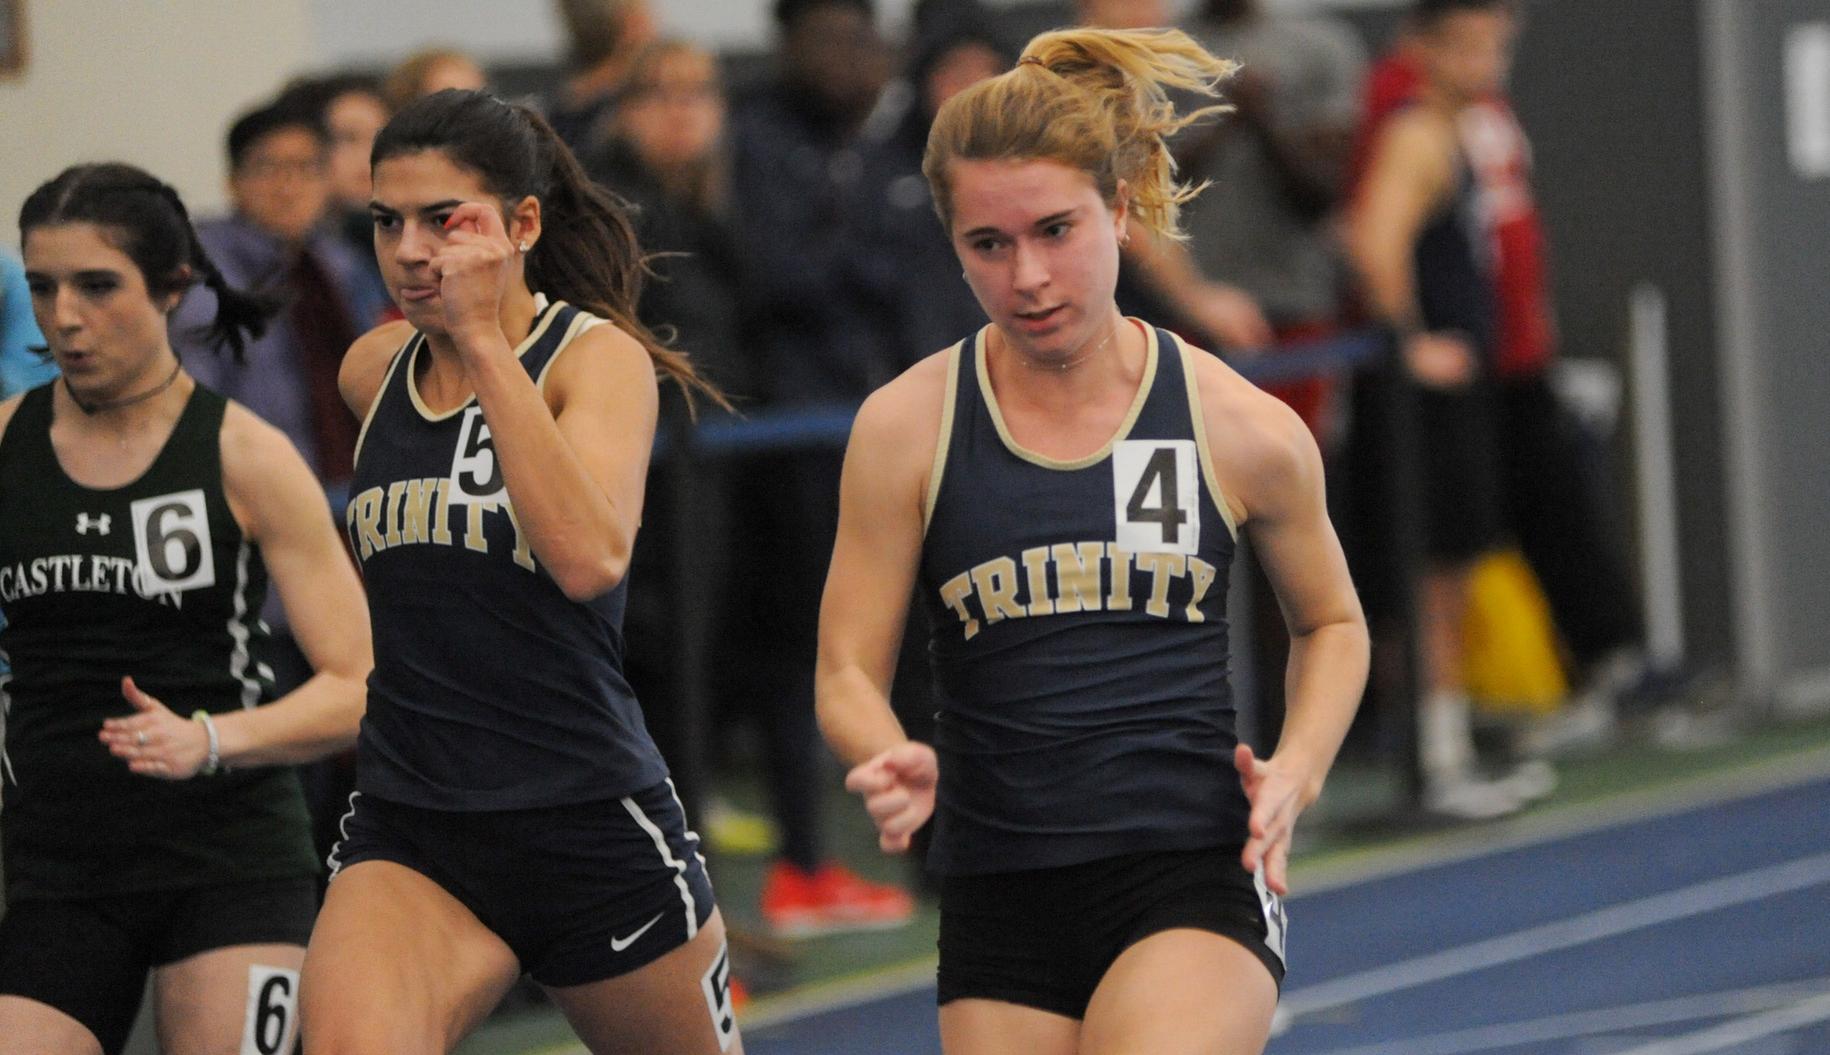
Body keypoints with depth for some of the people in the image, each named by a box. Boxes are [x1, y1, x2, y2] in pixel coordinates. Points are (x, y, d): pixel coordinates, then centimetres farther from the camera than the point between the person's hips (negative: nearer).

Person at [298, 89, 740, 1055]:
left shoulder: (600, 356, -8)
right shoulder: (372, 369, 7)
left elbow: (589, 558, -28)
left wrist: (485, 340, -25)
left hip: (592, 824, -3)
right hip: (408, 837, 3)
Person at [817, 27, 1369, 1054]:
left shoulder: (1246, 431, 0)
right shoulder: (907, 429, 0)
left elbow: (1331, 623, 17)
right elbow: (849, 670, 2)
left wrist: (1295, 774, -2)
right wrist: (893, 764, -20)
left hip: (1193, 874, -2)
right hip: (1000, 897, 2)